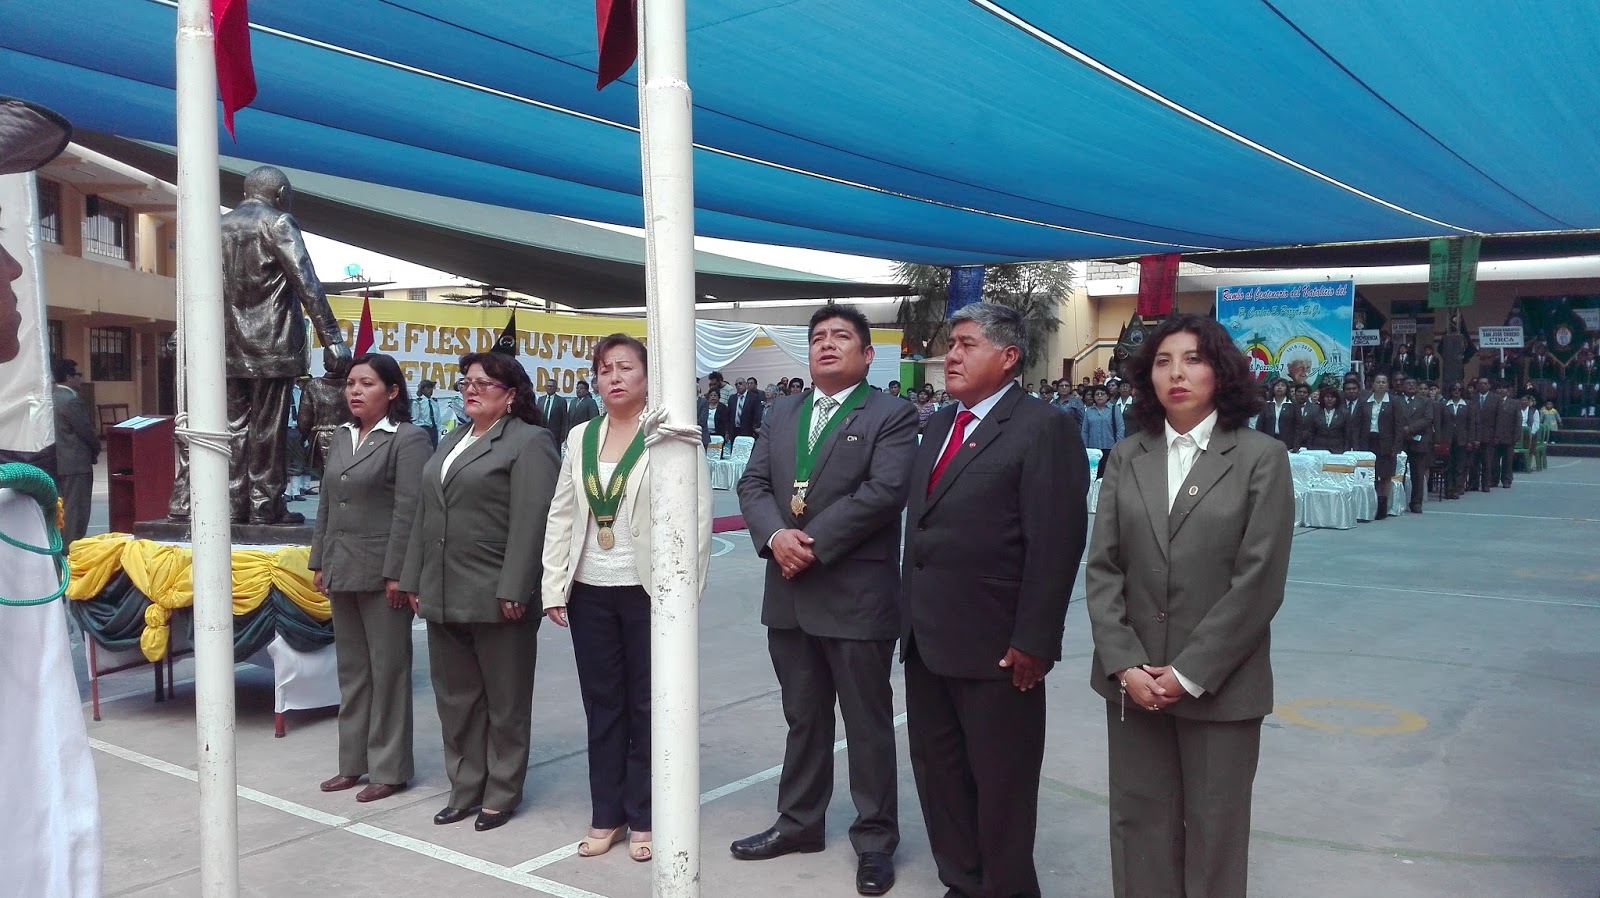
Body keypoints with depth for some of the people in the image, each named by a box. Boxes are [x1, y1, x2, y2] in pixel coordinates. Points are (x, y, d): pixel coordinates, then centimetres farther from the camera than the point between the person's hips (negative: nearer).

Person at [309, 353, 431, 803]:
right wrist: (320, 561, 12)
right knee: (351, 669, 14)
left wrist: (397, 573, -18)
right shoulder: (342, 437, 13)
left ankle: (389, 768, 12)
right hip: (342, 571, 7)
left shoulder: (408, 439, -9)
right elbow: (326, 504, 17)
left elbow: (409, 510, -15)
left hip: (381, 573, -7)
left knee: (387, 670, 2)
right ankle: (354, 762, 25)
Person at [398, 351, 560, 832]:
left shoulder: (529, 443, -7)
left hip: (496, 598, -8)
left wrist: (514, 591, -21)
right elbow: (424, 515, 20)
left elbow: (531, 522, -15)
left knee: (504, 701, 6)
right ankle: (465, 789, 26)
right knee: (455, 698, 14)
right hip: (444, 598, 8)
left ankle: (501, 794, 18)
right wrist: (414, 580, 14)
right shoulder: (452, 442, 18)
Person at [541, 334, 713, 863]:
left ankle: (644, 817, 20)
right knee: (601, 704, 12)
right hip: (589, 592, 5)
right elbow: (561, 514, 9)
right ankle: (606, 815, 24)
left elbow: (697, 517, -10)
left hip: (650, 591, -4)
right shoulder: (580, 437, 9)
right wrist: (553, 586, 3)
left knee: (647, 705, 7)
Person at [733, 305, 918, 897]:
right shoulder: (780, 416, 14)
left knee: (868, 725, 6)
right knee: (803, 718, 17)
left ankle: (875, 839, 19)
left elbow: (883, 492, -17)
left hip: (857, 594, -5)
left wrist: (812, 544, -18)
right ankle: (799, 822, 32)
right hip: (789, 593, 6)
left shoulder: (891, 415, -4)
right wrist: (776, 536, -14)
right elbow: (753, 485, 6)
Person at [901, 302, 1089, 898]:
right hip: (926, 640, 8)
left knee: (1001, 783, 8)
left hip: (994, 646, -8)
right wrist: (912, 618, 12)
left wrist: (1032, 642, -18)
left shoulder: (1043, 428, -12)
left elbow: (1055, 545, -17)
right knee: (939, 775, 18)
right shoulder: (939, 426, 14)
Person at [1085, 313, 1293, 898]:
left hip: (1220, 686, -2)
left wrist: (1189, 673, -13)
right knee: (1139, 823, 10)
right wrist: (1125, 664, -9)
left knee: (1213, 830, 10)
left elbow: (1259, 582, -10)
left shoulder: (1262, 458, -4)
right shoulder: (1126, 458, 5)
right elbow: (1103, 568, 2)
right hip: (1133, 681, 3)